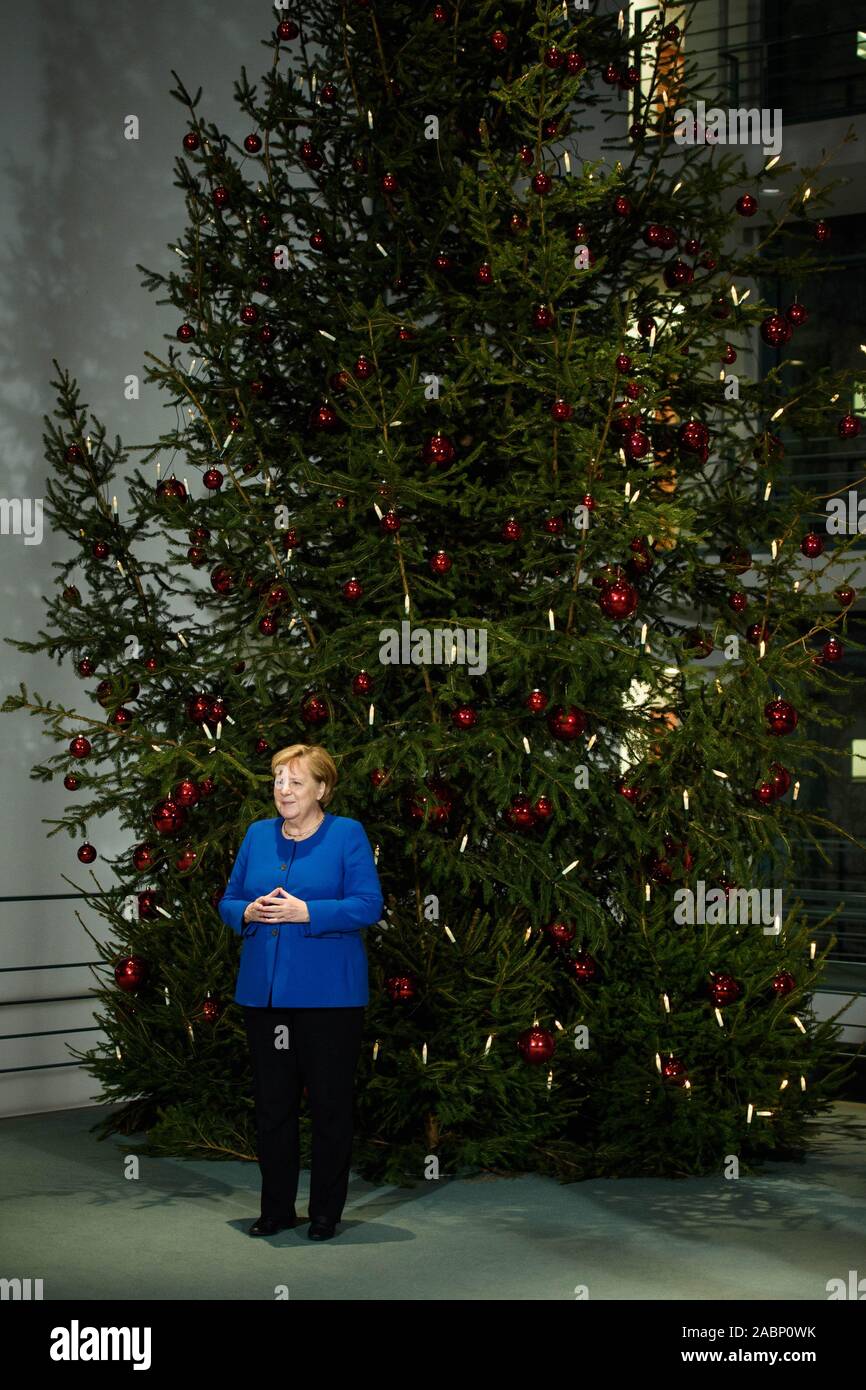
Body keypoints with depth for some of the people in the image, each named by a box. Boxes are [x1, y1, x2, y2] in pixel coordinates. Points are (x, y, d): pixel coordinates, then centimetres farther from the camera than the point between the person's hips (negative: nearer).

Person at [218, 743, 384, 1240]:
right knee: (272, 1103, 10)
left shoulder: (348, 835, -4)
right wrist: (249, 912, -8)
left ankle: (326, 1212, 13)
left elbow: (368, 906, -12)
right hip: (265, 991, 5)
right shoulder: (258, 835, 11)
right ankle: (277, 1208, 20)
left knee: (330, 1105, 2)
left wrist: (304, 912, -20)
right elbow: (228, 902, 15)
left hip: (329, 994, -5)